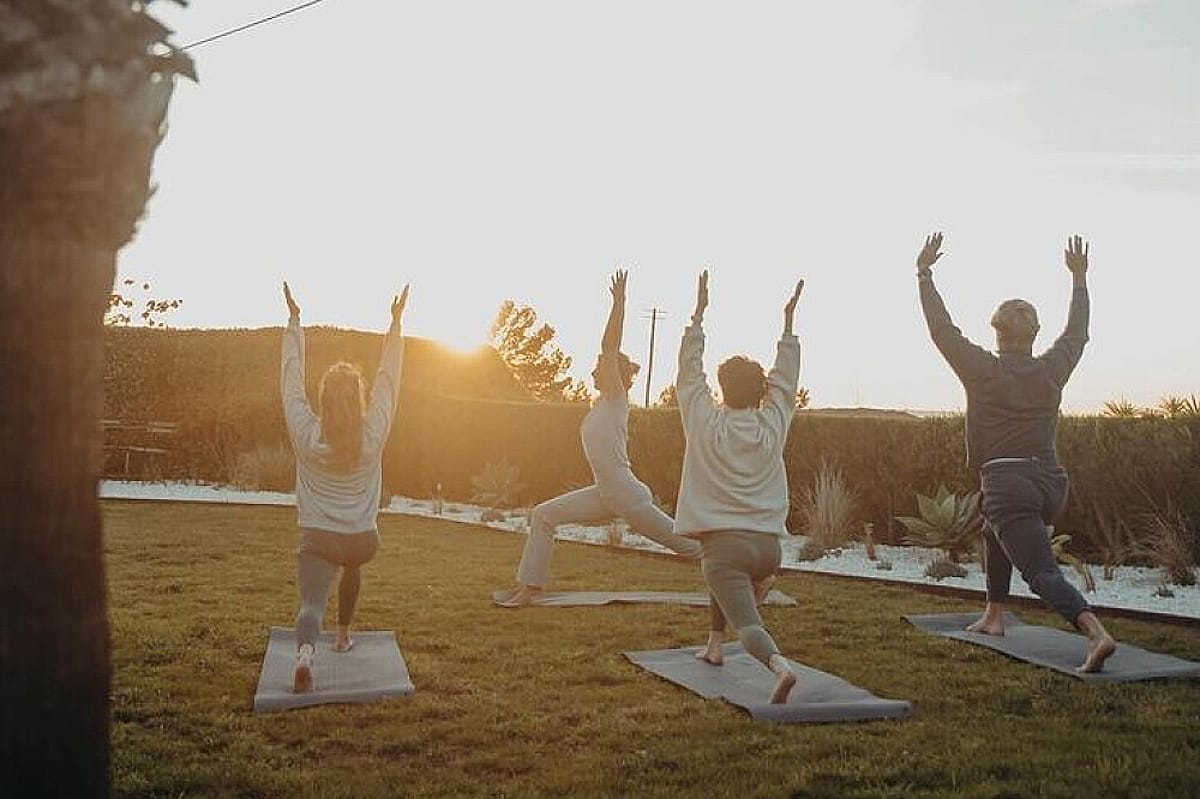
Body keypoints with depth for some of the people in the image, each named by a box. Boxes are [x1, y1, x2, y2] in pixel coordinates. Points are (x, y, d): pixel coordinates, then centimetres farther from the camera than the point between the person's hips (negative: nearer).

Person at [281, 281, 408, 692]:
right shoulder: (373, 435, -7)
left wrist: (294, 320, 6)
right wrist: (396, 322, 8)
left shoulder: (307, 434, -8)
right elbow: (388, 379, 1)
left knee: (312, 604, -15)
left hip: (317, 539, -2)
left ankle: (305, 652, -46)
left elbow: (292, 379, 0)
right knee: (352, 565, 36)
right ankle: (343, 635, 43)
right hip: (362, 540, 3)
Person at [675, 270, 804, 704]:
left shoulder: (706, 421, -2)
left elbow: (688, 373, 8)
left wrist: (699, 312, 13)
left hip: (724, 541, -5)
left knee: (747, 621, -10)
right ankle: (713, 647, 42)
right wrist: (788, 322, 25)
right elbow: (786, 379, 19)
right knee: (722, 574, 35)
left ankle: (780, 666, -38)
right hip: (769, 543, 5)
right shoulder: (773, 423, 5)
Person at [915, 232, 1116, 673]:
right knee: (994, 531, 32)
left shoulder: (985, 370, -5)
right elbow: (1077, 332, 26)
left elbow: (942, 329, 2)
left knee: (1043, 573, -10)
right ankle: (994, 615, 36)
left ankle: (1097, 634, -31)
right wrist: (1079, 278, 38)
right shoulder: (1052, 370, 8)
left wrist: (924, 273, 11)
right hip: (1051, 482, 6)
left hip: (1007, 483, -6)